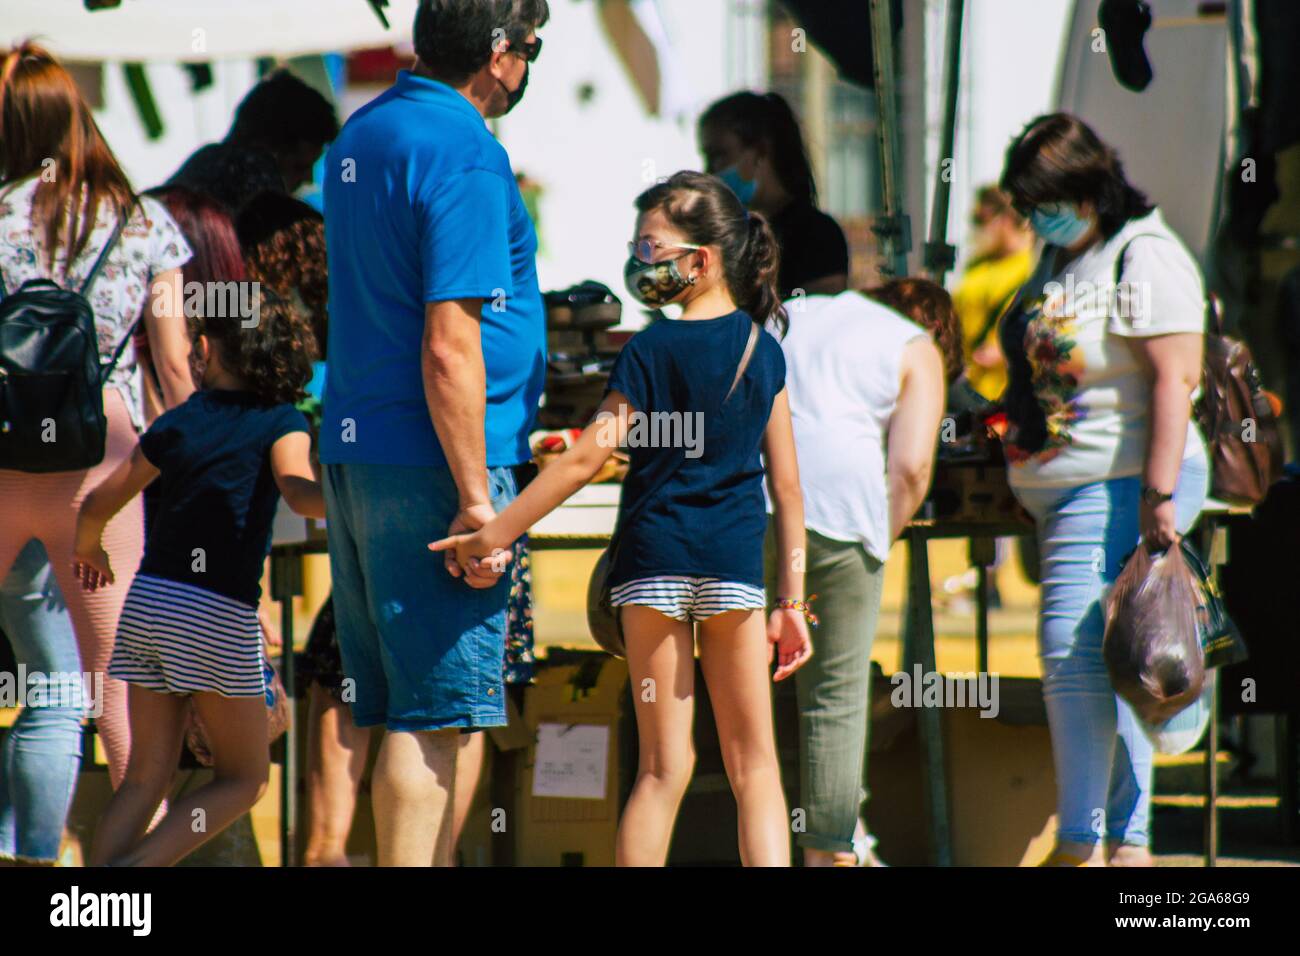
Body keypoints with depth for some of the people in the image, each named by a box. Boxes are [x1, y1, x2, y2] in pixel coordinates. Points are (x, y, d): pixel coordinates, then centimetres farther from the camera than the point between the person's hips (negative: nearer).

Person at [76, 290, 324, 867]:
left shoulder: (178, 424, 10)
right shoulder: (280, 421, -1)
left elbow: (98, 505, 17)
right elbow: (298, 490, -22)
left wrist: (88, 551, 37)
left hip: (148, 598, 4)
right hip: (219, 613, -4)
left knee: (146, 778, 10)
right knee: (244, 779, 10)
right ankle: (138, 865, -10)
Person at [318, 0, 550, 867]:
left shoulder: (361, 135, 14)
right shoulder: (464, 154, -15)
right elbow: (449, 347, -20)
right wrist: (477, 496, -17)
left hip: (353, 448, 9)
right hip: (431, 466, -9)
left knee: (389, 703, 12)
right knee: (434, 711, -7)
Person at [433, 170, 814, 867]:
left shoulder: (652, 351, -7)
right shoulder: (764, 351, 6)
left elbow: (587, 458, -12)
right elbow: (786, 481, 7)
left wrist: (493, 535, -8)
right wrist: (792, 603, 11)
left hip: (654, 558, -2)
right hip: (736, 562, 2)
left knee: (664, 766, 2)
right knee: (753, 764, 6)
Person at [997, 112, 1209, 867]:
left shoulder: (1145, 259, -12)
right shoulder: (1060, 260, 16)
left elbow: (1174, 381, -19)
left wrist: (1159, 495, -25)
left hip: (1122, 486, -9)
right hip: (1063, 491, 9)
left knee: (1077, 652, -16)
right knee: (1107, 665, 10)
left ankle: (1082, 845, -15)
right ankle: (1128, 841, 13)